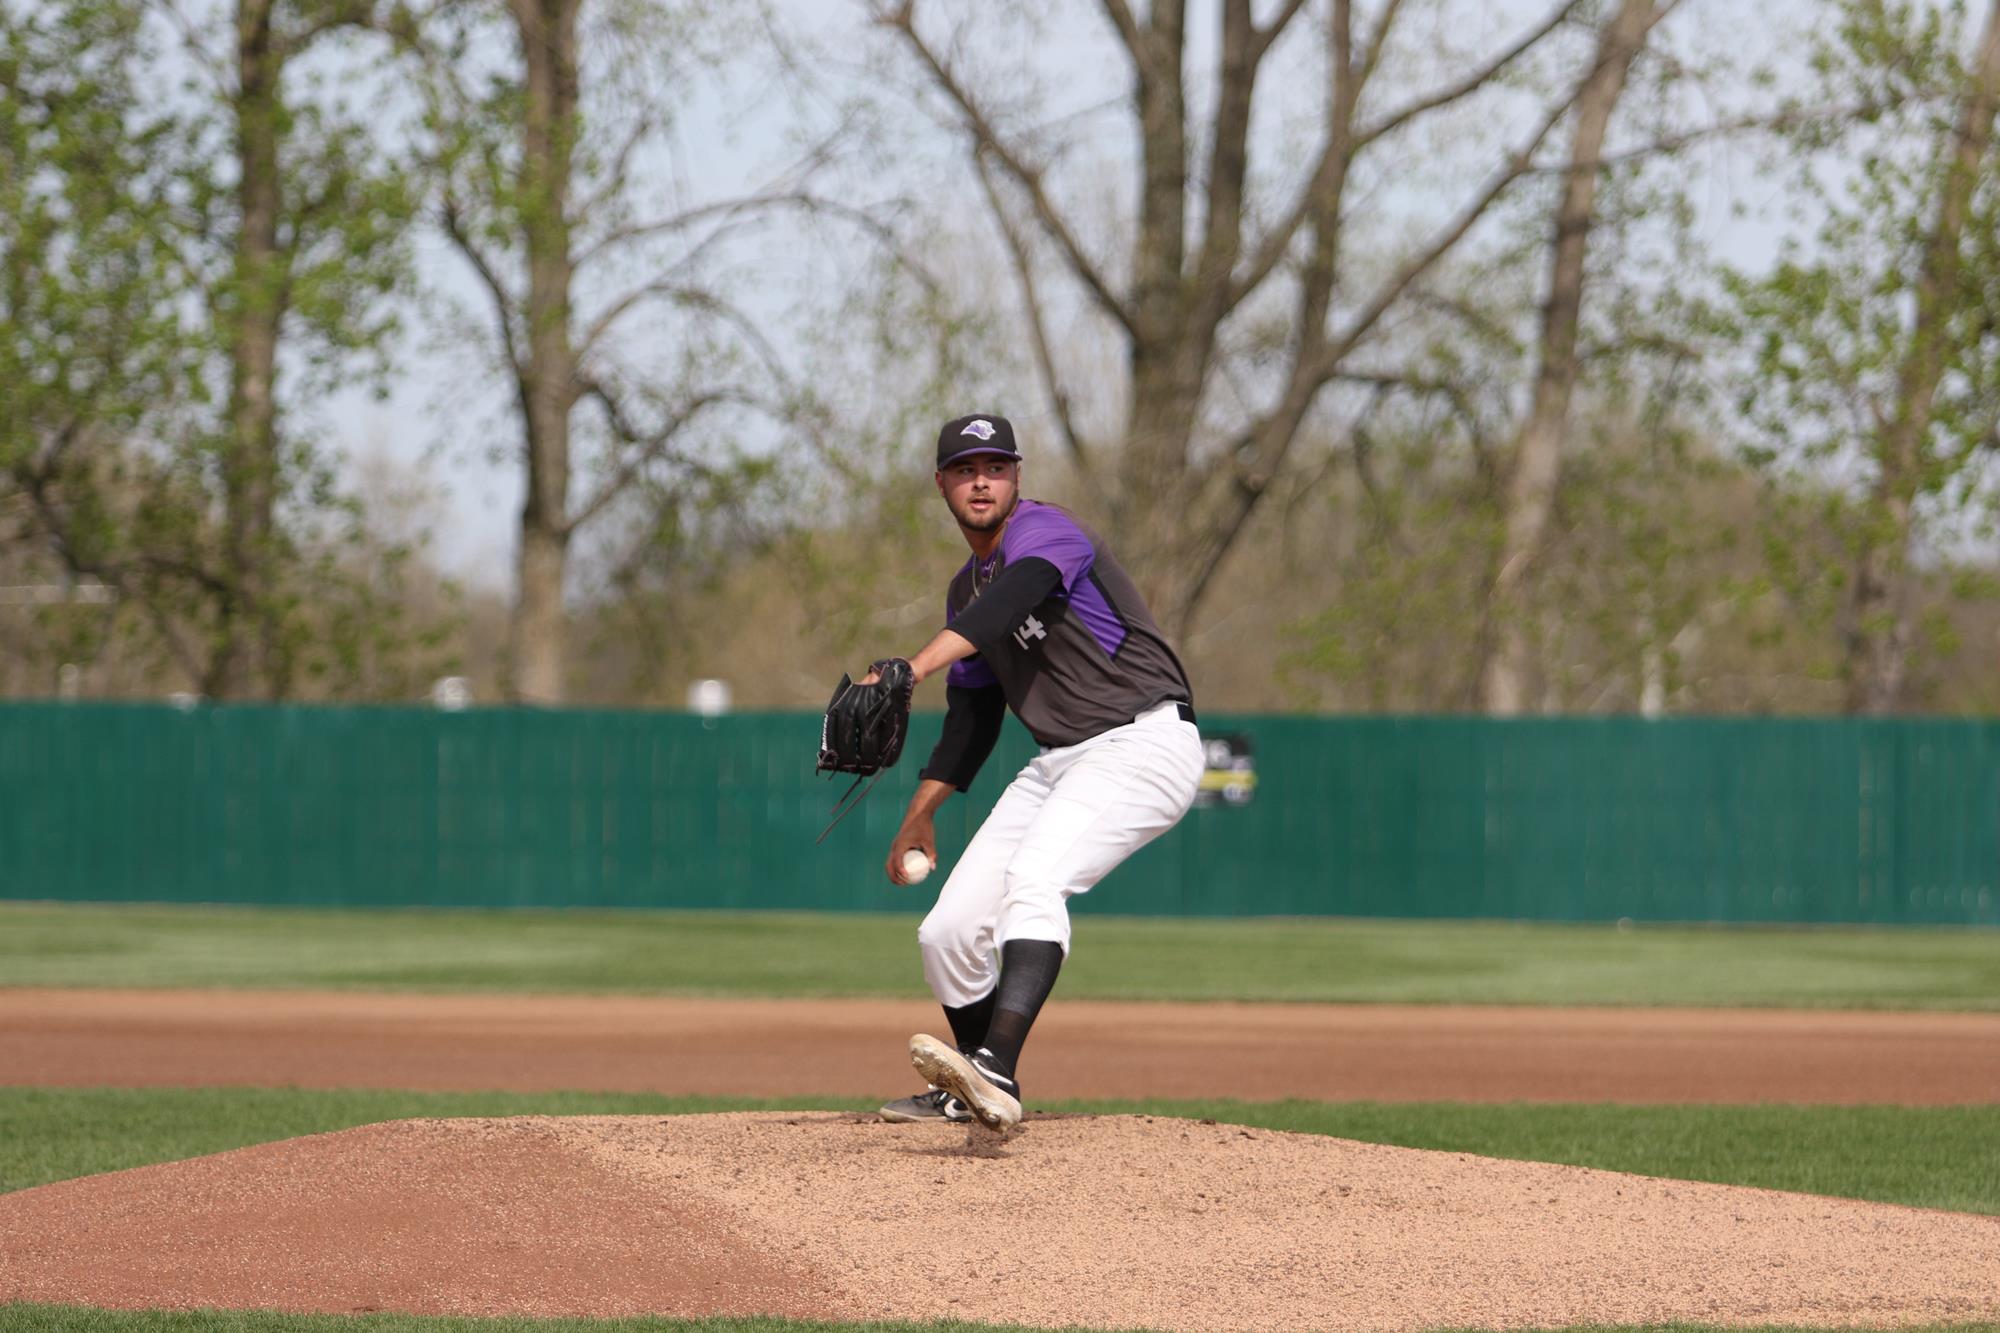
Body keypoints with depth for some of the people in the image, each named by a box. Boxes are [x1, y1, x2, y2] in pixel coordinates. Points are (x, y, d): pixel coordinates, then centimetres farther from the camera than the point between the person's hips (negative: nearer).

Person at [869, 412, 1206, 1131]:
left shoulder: (1045, 530, -10)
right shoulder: (967, 589, 17)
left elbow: (1012, 599, -32)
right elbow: (973, 716, 25)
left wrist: (912, 669, -45)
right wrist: (919, 816, 24)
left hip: (1143, 742, -9)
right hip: (1059, 761, 9)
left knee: (1035, 881, -32)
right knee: (948, 931, 5)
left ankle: (996, 1075, -46)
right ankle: (971, 1094, 27)